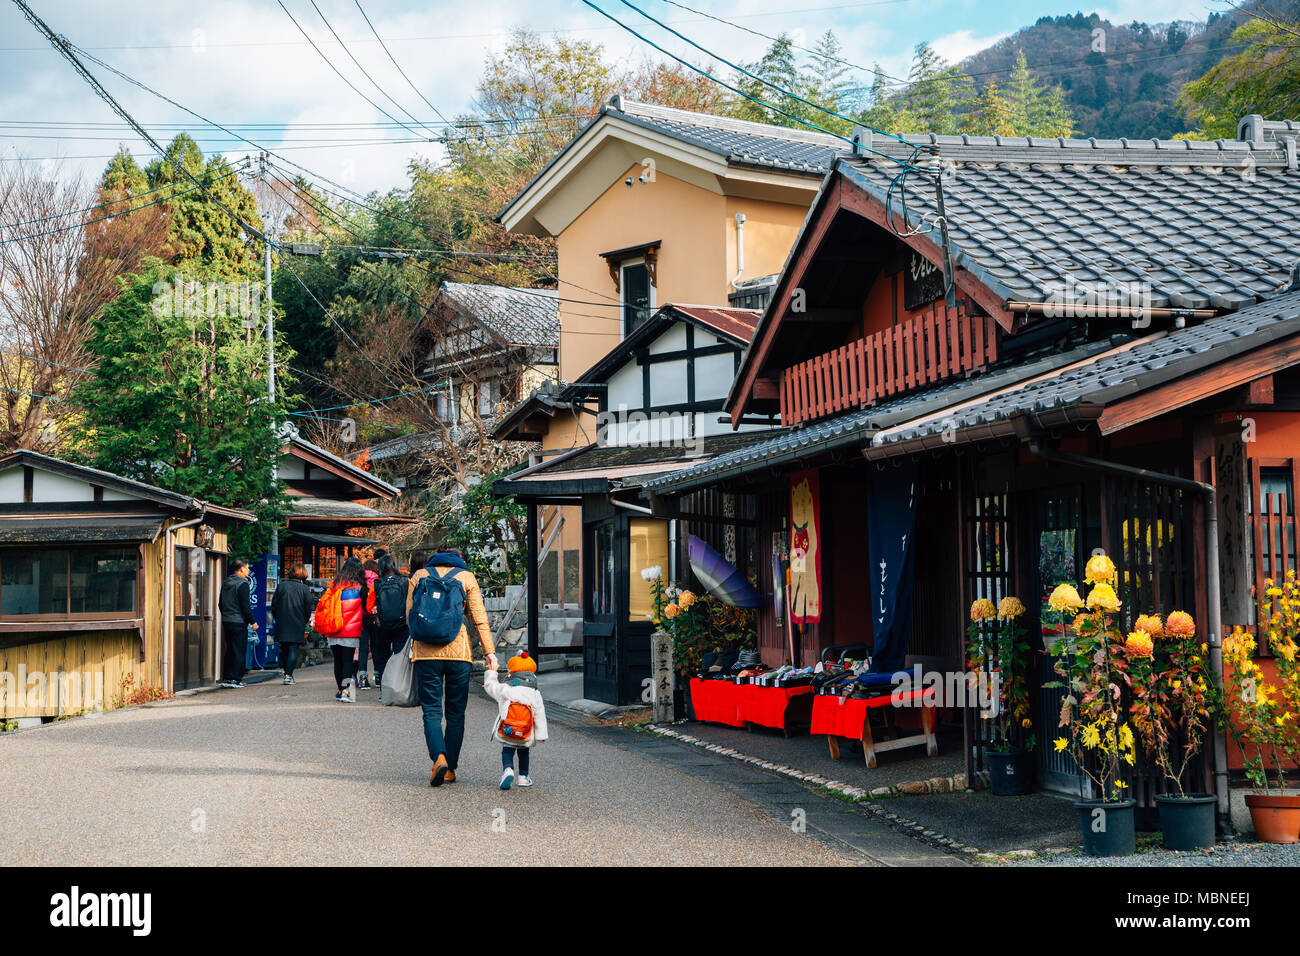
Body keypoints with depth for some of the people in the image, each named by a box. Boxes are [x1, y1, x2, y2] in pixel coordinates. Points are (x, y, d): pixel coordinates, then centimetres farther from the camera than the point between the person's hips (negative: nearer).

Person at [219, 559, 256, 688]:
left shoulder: (226, 583, 12)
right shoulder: (242, 584, -13)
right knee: (239, 652, -3)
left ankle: (227, 678, 15)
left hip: (226, 622, 8)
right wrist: (252, 622, -9)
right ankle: (235, 679, -4)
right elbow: (245, 606, -17)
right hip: (239, 623, -8)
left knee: (230, 651, 14)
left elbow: (220, 603, 18)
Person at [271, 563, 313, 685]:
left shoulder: (281, 585, 2)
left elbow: (274, 605, 4)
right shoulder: (305, 589, -5)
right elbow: (309, 609, -4)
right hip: (297, 626, -2)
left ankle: (286, 672, 21)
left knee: (284, 649, 15)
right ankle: (289, 675, -8)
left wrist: (278, 620, 14)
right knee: (294, 650, 0)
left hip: (282, 624, 3)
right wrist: (304, 622, 10)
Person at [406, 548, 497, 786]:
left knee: (431, 710, 2)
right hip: (459, 652, 0)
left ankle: (439, 757, -21)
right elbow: (479, 618, 2)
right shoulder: (466, 577, 7)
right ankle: (450, 769, 11)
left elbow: (409, 615, 10)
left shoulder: (419, 576, 10)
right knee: (456, 713, 10)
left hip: (426, 651, 0)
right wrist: (489, 652, 2)